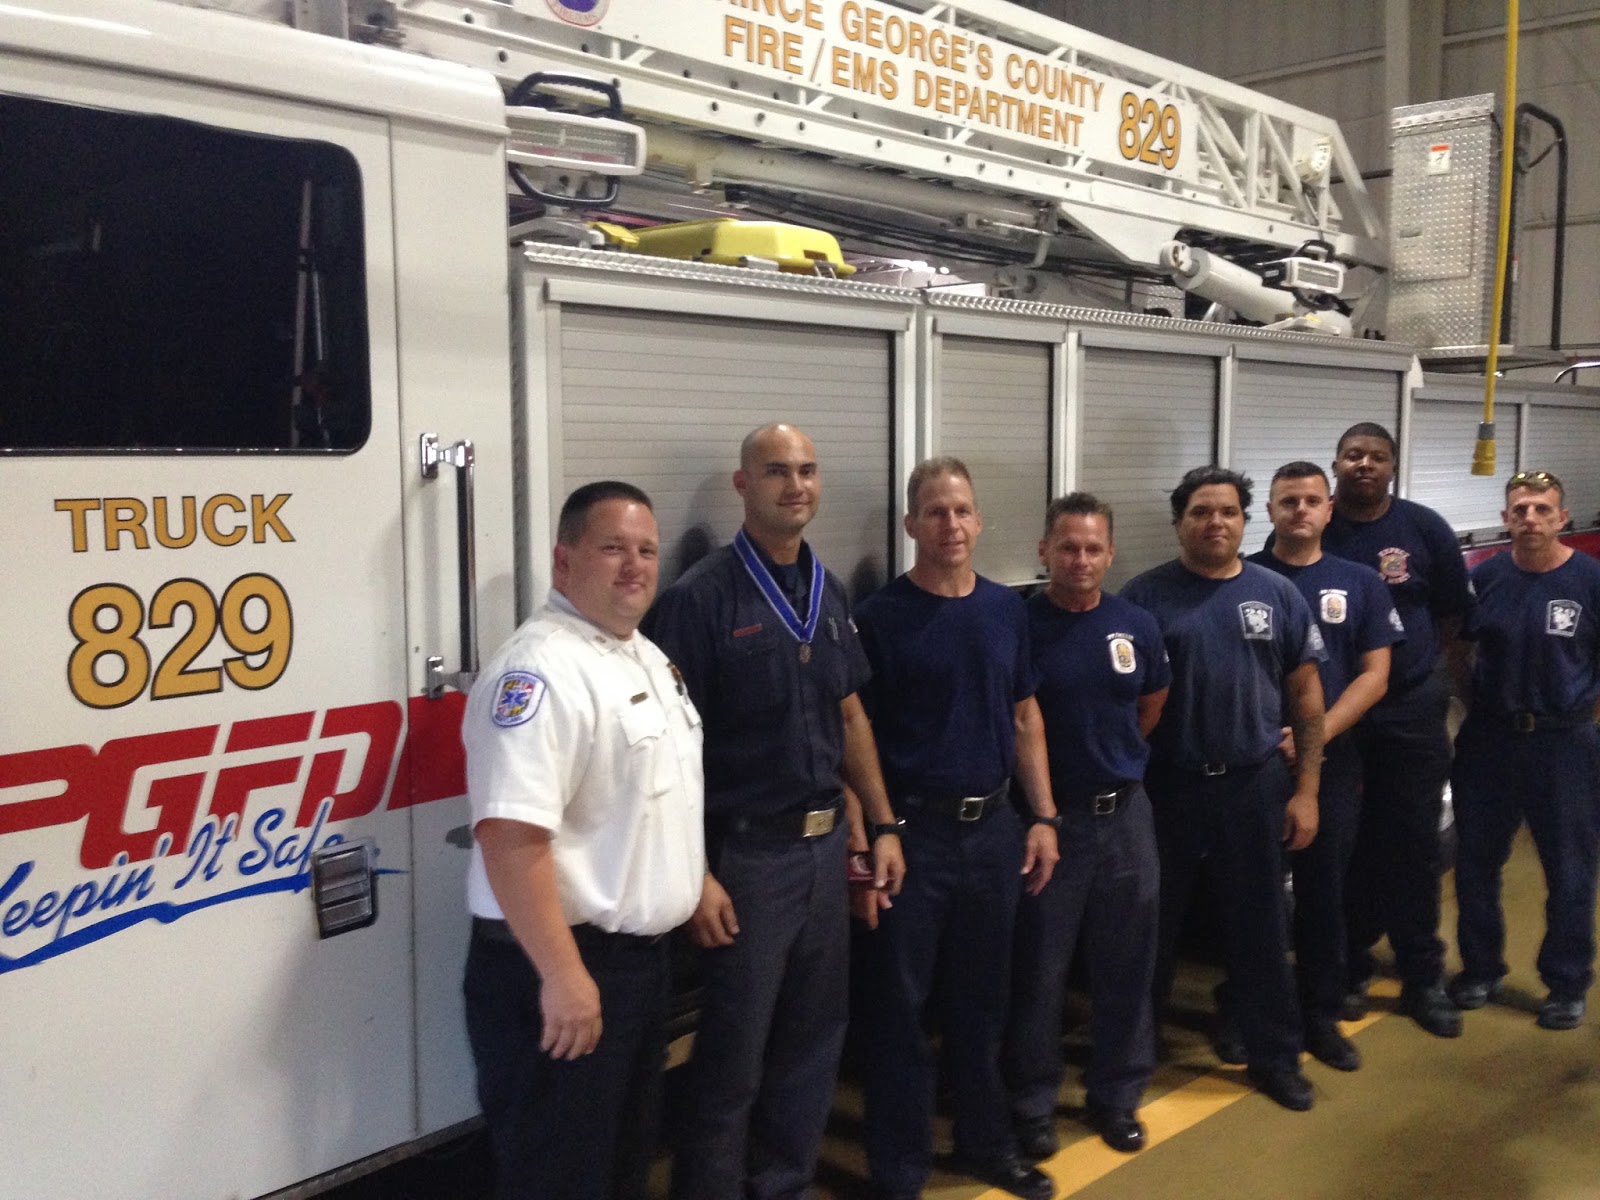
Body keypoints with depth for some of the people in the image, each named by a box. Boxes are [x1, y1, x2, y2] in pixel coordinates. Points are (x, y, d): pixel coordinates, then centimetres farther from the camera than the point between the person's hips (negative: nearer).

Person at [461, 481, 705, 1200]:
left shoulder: (646, 656, 11)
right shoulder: (539, 670, -21)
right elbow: (510, 836, -29)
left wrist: (697, 880, 21)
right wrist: (563, 975, -29)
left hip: (641, 953, 10)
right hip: (564, 967, -9)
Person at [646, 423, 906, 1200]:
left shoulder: (829, 593, 8)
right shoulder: (701, 598, -13)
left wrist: (882, 825, 11)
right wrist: (695, 873, -19)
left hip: (825, 846, 7)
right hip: (746, 854, -7)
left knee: (814, 1036, 18)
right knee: (733, 1056, 5)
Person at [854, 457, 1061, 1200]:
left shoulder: (1006, 609, 7)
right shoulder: (880, 616, -8)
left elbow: (1025, 718, 12)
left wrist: (1043, 817, 8)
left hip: (994, 826, 5)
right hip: (913, 829, -4)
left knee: (981, 998, 17)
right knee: (899, 1005, 5)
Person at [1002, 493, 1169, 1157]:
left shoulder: (1137, 625, 2)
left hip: (1125, 814, 4)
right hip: (1047, 816, -4)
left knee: (1125, 965, 13)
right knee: (1037, 970, 6)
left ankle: (1116, 1096, 30)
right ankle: (1031, 1103, 22)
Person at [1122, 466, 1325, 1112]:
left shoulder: (1277, 594, 4)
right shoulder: (1145, 595, -3)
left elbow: (1306, 696, 6)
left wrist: (1305, 790, 1)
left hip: (1254, 786, 1)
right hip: (1165, 787, -1)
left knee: (1260, 926, 11)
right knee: (1154, 927, 11)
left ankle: (1275, 1055, 27)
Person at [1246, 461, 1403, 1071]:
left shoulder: (1360, 583, 6)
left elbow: (1373, 675, 1)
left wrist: (1318, 733, -12)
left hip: (1331, 763, 1)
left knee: (1323, 890, 8)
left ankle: (1320, 1015, 21)